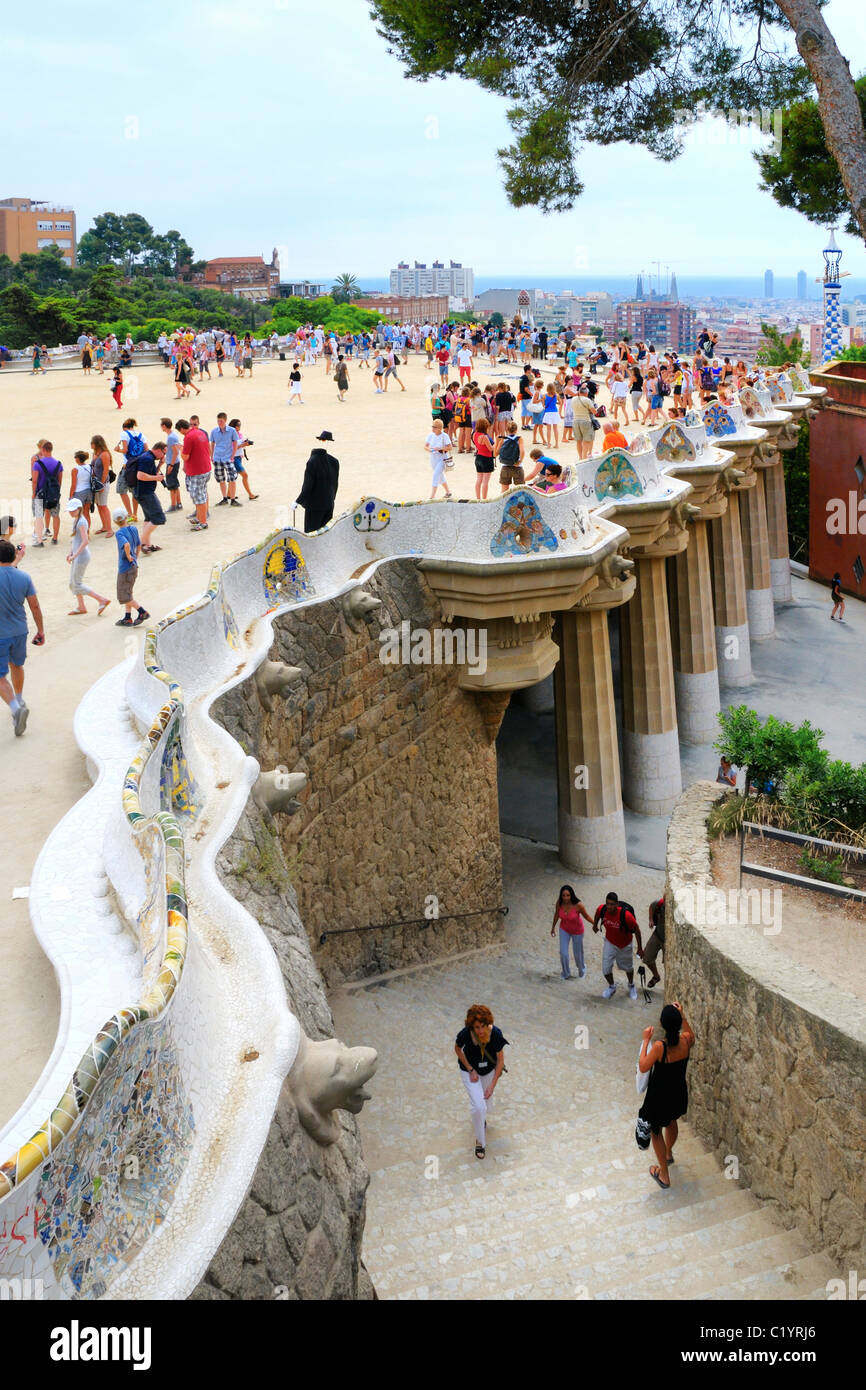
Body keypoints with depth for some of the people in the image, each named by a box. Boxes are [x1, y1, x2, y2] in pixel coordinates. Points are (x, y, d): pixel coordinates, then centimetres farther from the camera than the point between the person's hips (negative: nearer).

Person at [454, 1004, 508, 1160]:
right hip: (469, 1071, -2)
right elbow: (457, 1049, -8)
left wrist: (492, 1085, -16)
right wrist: (471, 1070, -12)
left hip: (489, 1071, 2)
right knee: (479, 1107, -14)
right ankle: (480, 1141, 11)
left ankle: (481, 1117, 54)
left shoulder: (495, 1034, -29)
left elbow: (500, 1059, -16)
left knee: (486, 1108, 16)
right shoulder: (465, 1034, -31)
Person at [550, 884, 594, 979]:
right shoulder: (559, 903, -24)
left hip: (577, 930, -2)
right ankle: (566, 974, 23)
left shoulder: (578, 905, -34)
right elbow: (556, 914, -4)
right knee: (563, 953, -5)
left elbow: (586, 916, -16)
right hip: (564, 929, 2)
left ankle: (581, 969, 49)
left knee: (578, 953, 15)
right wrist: (553, 927, 9)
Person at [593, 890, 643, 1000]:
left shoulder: (626, 915, -37)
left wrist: (640, 948, -13)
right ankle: (611, 987, 30)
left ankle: (631, 986, 50)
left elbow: (637, 930, -22)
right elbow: (597, 914, 2)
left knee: (627, 967, 20)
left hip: (624, 945, -2)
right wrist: (595, 924, 18)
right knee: (606, 968, -1)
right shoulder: (602, 909, -27)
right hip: (610, 942, 2)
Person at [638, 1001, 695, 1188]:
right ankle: (669, 1154, 61)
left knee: (656, 1131, 20)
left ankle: (664, 1175, 32)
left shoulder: (659, 1047, -33)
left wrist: (646, 1040, -14)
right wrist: (682, 1016, 1)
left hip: (659, 1097, -5)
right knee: (672, 1122, 34)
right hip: (679, 1094, 5)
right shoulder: (686, 1040, -19)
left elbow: (643, 1067, -19)